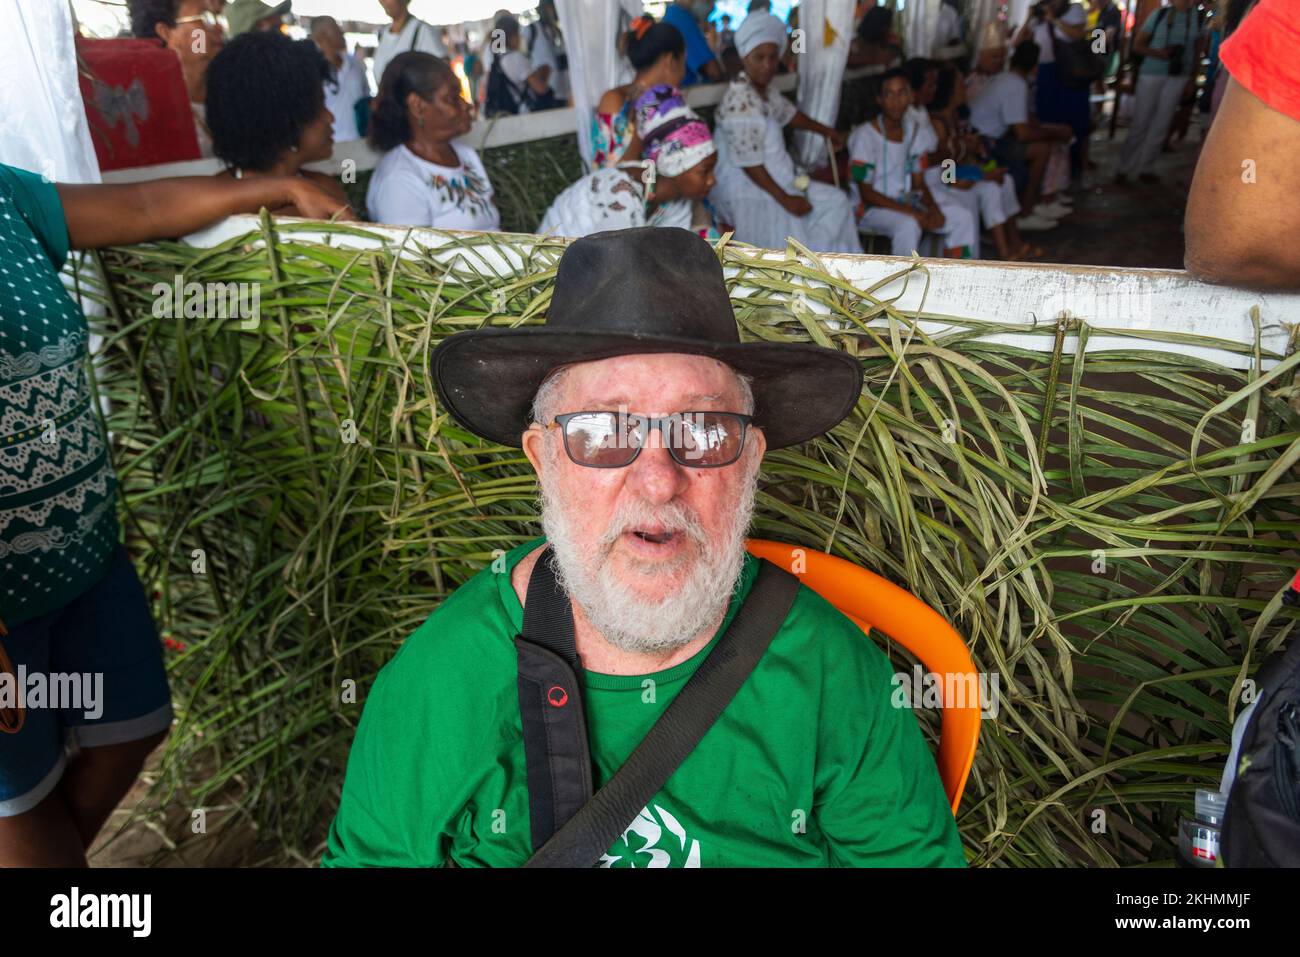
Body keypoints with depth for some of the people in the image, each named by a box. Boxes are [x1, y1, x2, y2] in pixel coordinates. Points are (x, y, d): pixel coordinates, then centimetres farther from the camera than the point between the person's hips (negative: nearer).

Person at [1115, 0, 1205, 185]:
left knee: (1161, 126, 6)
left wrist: (1193, 78, 2)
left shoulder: (1197, 18, 3)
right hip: (1152, 73, -3)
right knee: (1140, 123, 1)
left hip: (1179, 77, 3)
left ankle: (1141, 168, 16)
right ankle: (1124, 168, 10)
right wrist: (1156, 53, -18)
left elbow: (1197, 52, 9)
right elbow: (1137, 45, -2)